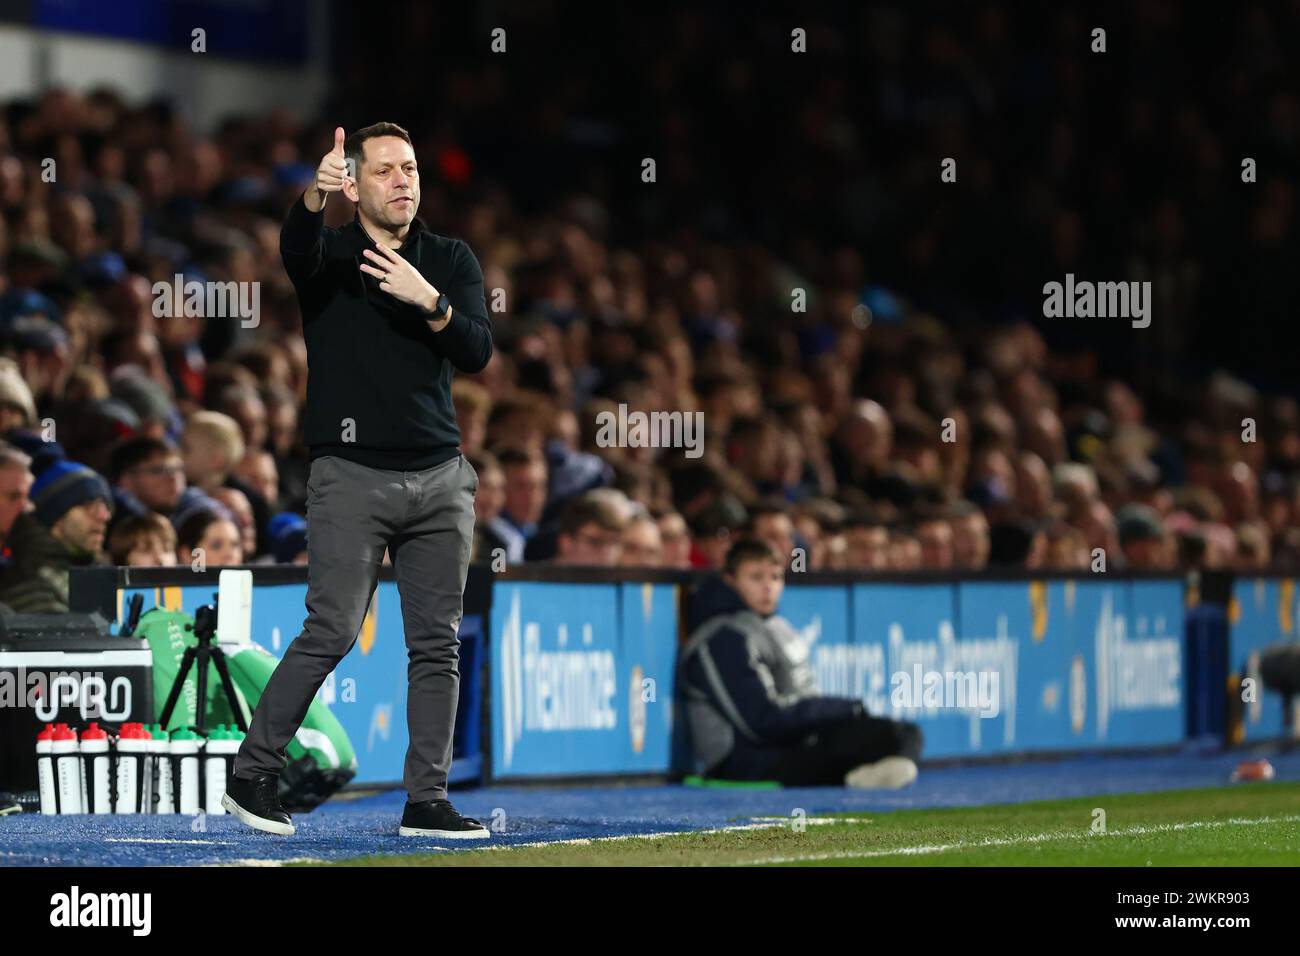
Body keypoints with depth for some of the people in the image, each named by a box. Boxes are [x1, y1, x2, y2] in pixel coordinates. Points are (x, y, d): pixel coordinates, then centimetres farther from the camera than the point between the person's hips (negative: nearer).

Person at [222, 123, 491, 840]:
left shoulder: (452, 261, 11)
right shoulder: (330, 254, 1)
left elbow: (477, 352, -1)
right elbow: (295, 247, -24)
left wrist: (430, 302, -20)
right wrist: (316, 196, -46)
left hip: (440, 477, 4)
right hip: (351, 475, -4)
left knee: (437, 643, 2)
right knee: (331, 632, -11)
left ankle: (426, 801, 8)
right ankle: (252, 775, 1)